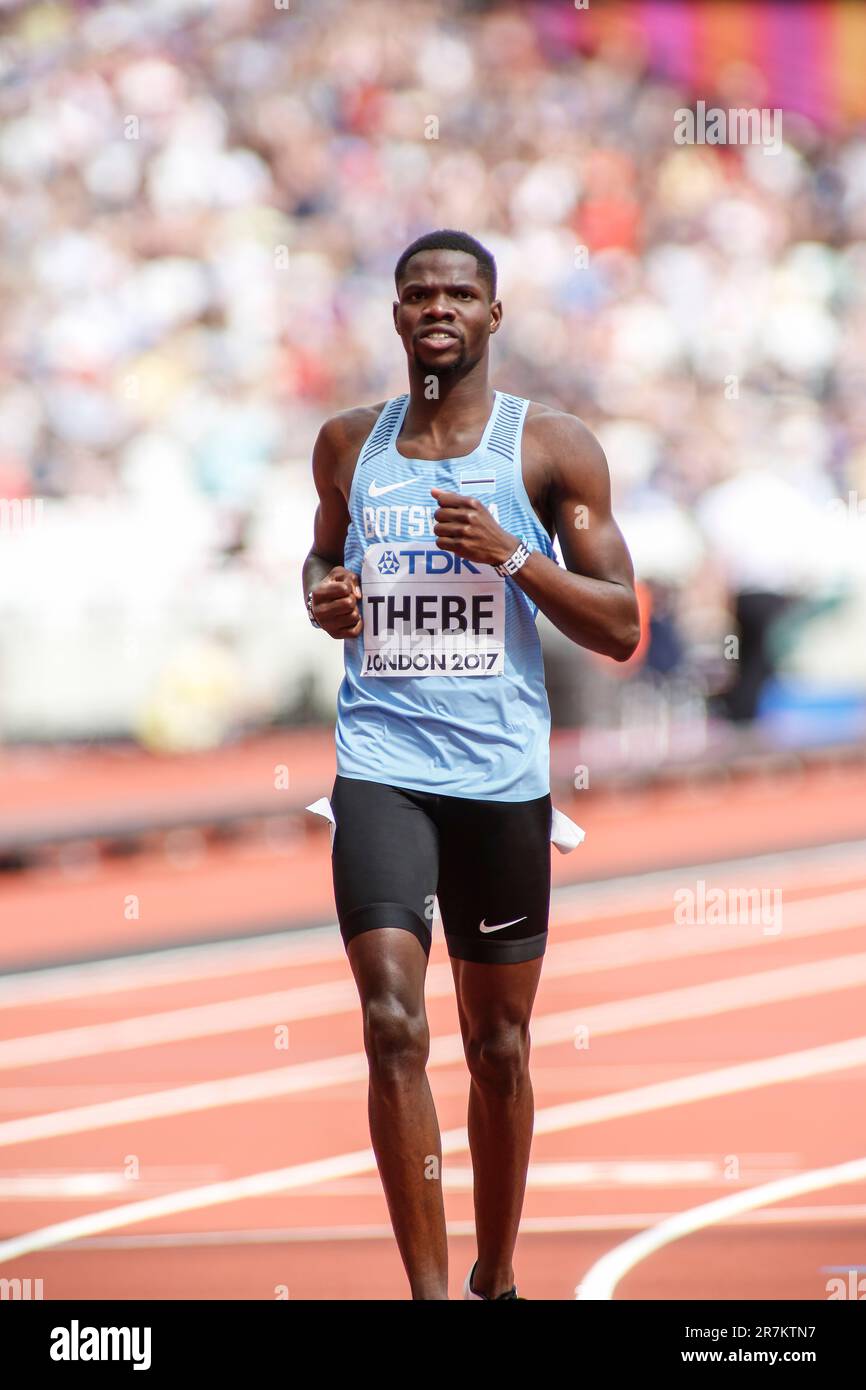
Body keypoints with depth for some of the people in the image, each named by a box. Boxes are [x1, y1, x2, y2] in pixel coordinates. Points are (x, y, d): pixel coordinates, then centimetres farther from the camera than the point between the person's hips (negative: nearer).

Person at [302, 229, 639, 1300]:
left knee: (498, 1048, 10)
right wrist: (322, 596, 5)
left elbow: (620, 629, 0)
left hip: (504, 774, -1)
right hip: (381, 767, 1)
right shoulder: (349, 444, 10)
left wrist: (512, 556, -15)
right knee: (392, 1028, -15)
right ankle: (429, 1294, -14)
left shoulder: (553, 448, 1)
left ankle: (495, 1280, 28)